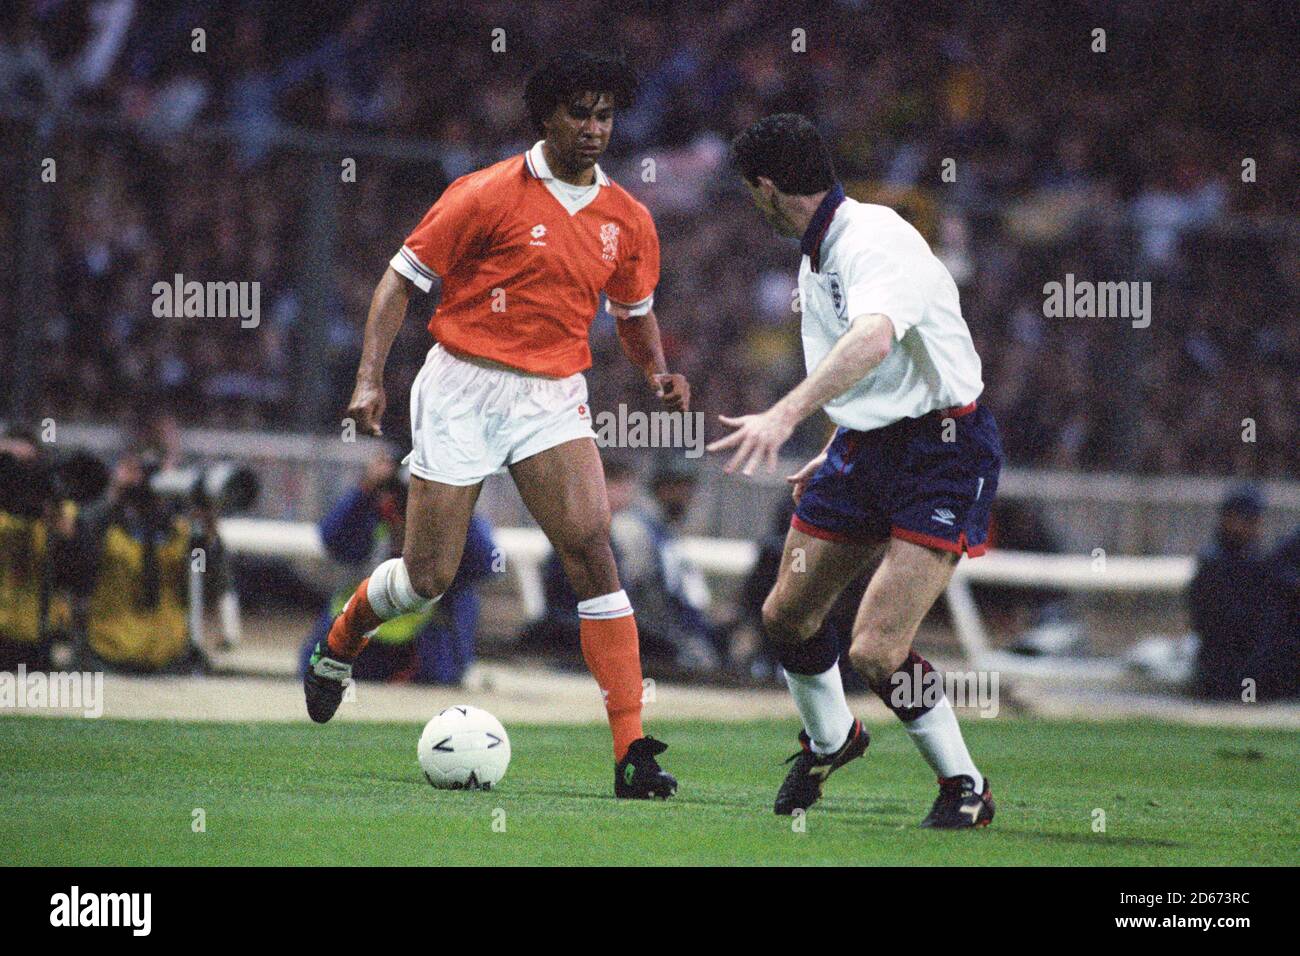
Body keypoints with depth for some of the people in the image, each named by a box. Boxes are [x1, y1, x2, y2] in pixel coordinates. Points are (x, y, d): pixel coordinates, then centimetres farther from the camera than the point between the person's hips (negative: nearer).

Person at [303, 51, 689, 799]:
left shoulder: (627, 221, 5)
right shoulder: (489, 196, -9)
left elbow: (635, 314, 21)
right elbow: (402, 279, -4)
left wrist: (659, 373, 1)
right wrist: (371, 378, -13)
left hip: (554, 399, 3)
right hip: (463, 390, -3)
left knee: (592, 549, -16)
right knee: (429, 577, 1)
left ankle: (632, 749, -17)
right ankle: (339, 645, 37)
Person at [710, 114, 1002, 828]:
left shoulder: (874, 240, -21)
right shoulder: (817, 256, 11)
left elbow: (873, 340, -41)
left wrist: (784, 416, -52)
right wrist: (835, 453, 28)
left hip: (942, 450, -9)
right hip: (866, 443, 9)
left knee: (876, 652, -18)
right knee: (785, 615, 15)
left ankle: (965, 788, 4)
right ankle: (830, 740, 44)